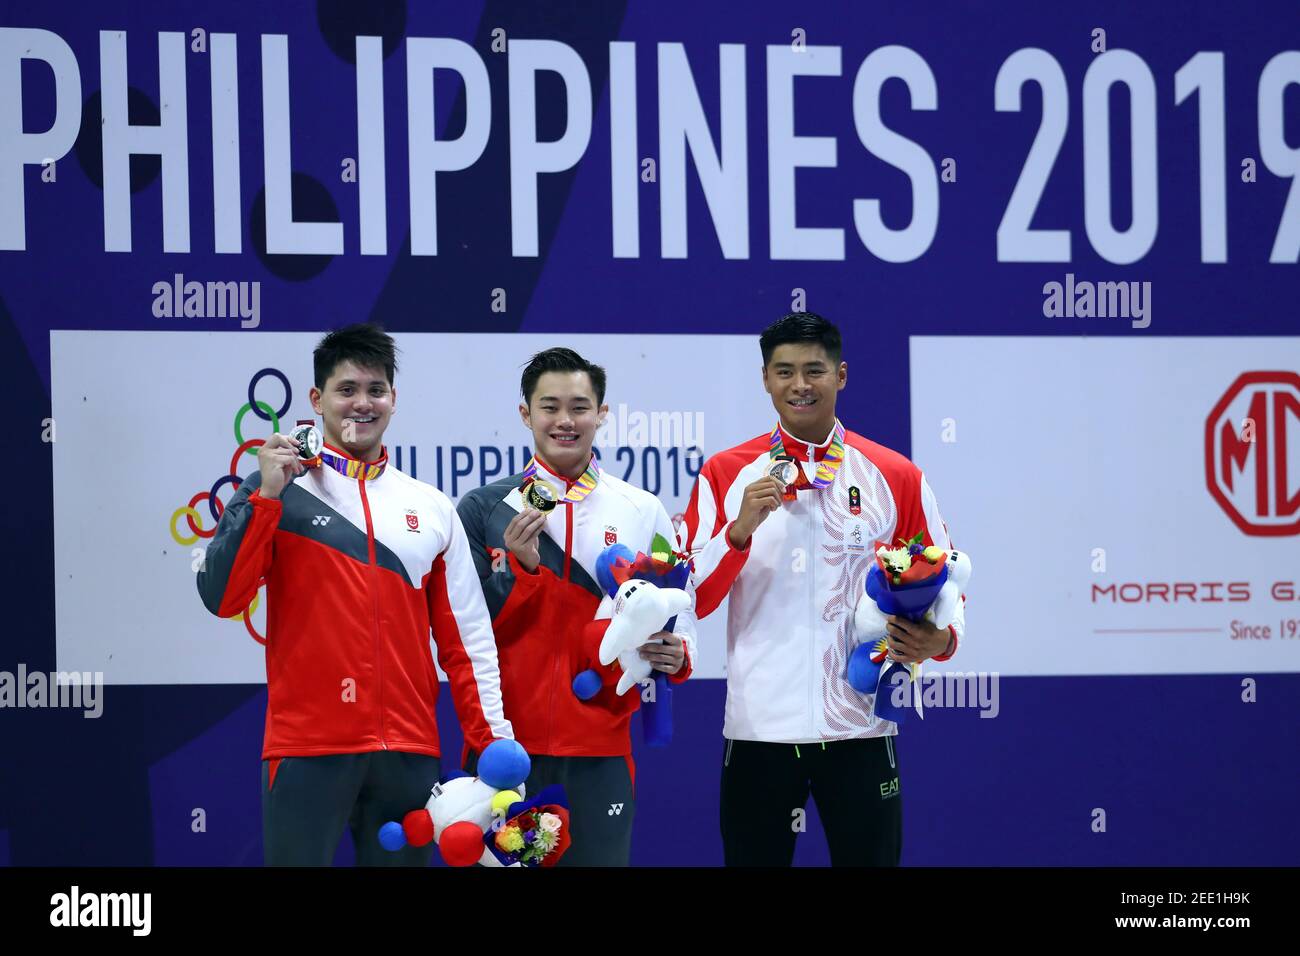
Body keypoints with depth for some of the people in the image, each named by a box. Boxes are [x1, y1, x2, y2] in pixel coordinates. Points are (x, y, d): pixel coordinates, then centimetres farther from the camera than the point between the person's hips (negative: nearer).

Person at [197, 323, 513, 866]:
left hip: (410, 753, 3)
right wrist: (266, 495, -15)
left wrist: (496, 742, 5)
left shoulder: (433, 508, 12)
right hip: (308, 746, -3)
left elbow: (466, 641, 12)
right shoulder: (280, 491, 3)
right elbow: (222, 597, -9)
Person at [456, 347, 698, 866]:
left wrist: (674, 655, -12)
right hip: (505, 746, -1)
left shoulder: (643, 513, 7)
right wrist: (518, 569, -14)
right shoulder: (484, 509, 3)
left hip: (601, 749, 1)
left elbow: (678, 615, 10)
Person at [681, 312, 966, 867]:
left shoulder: (895, 477, 5)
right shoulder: (725, 476, 4)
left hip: (860, 730, 0)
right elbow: (690, 601, -1)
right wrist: (741, 529, -16)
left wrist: (940, 640, -11)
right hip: (758, 729, 0)